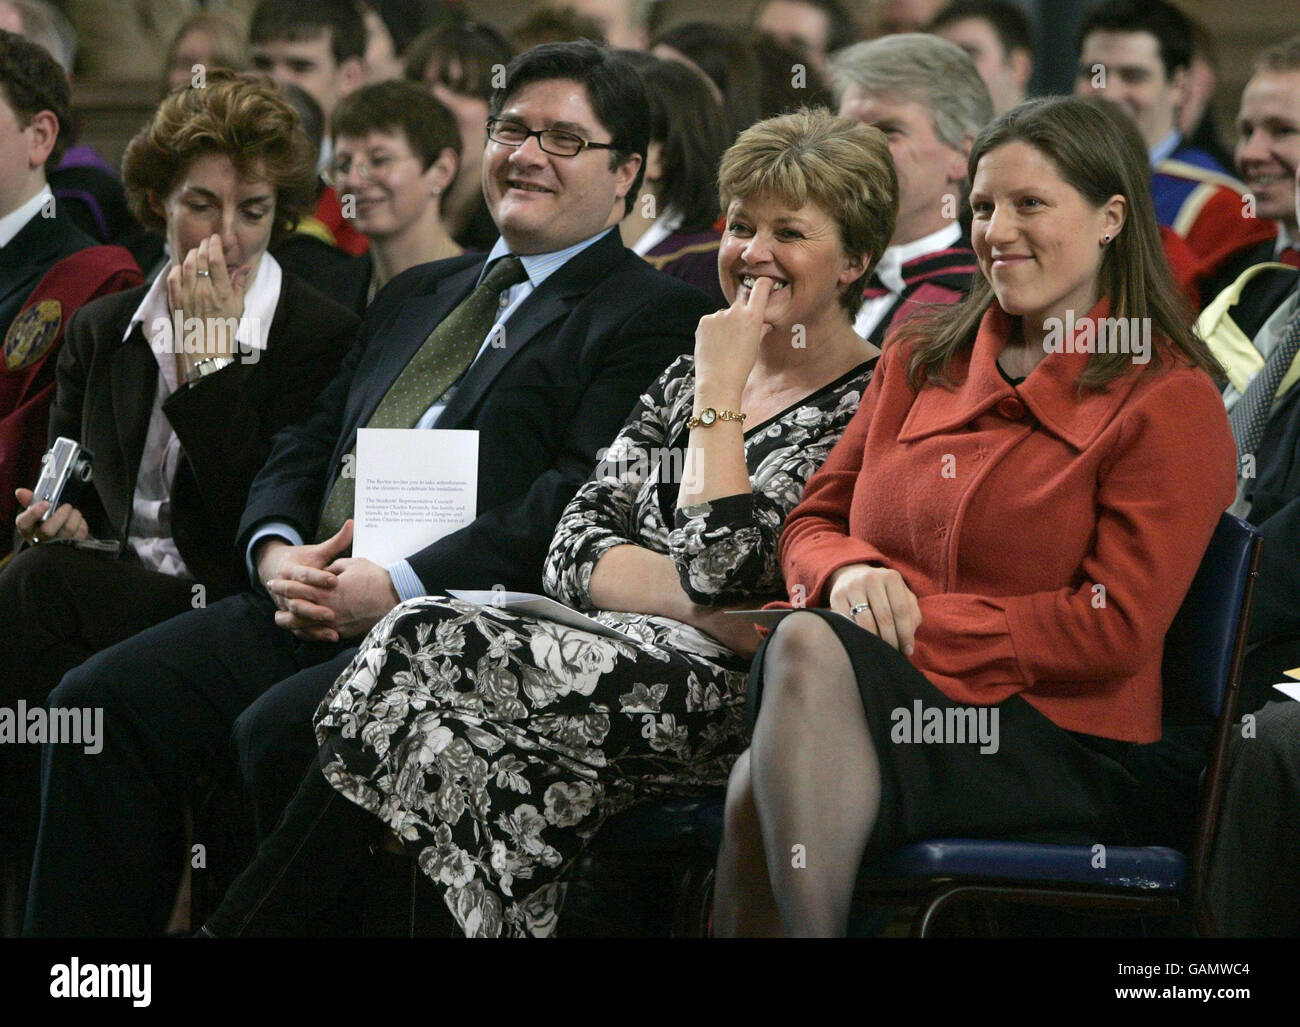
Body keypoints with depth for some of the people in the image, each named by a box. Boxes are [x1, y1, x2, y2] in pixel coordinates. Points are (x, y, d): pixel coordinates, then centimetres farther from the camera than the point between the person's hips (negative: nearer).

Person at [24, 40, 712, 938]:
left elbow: (584, 496, -12)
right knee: (104, 699, -12)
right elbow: (308, 448, 24)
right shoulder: (416, 296, 27)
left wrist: (399, 587, -18)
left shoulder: (654, 317, 1)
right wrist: (276, 552, 0)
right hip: (312, 605, 7)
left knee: (282, 729, -33)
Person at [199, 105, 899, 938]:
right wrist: (693, 595, -9)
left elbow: (727, 569, -14)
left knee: (423, 648, -23)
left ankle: (241, 926, -21)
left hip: (725, 699, -7)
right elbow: (576, 550, 9)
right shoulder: (685, 381, 21)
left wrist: (720, 393, -7)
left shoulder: (868, 403, -3)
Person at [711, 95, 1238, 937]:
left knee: (807, 647, -34)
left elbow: (1115, 629, -7)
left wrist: (915, 624, -12)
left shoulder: (1169, 402, 2)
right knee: (765, 792, -34)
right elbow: (813, 524, 23)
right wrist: (851, 573, -3)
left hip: (1060, 752, -4)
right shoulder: (919, 361, 21)